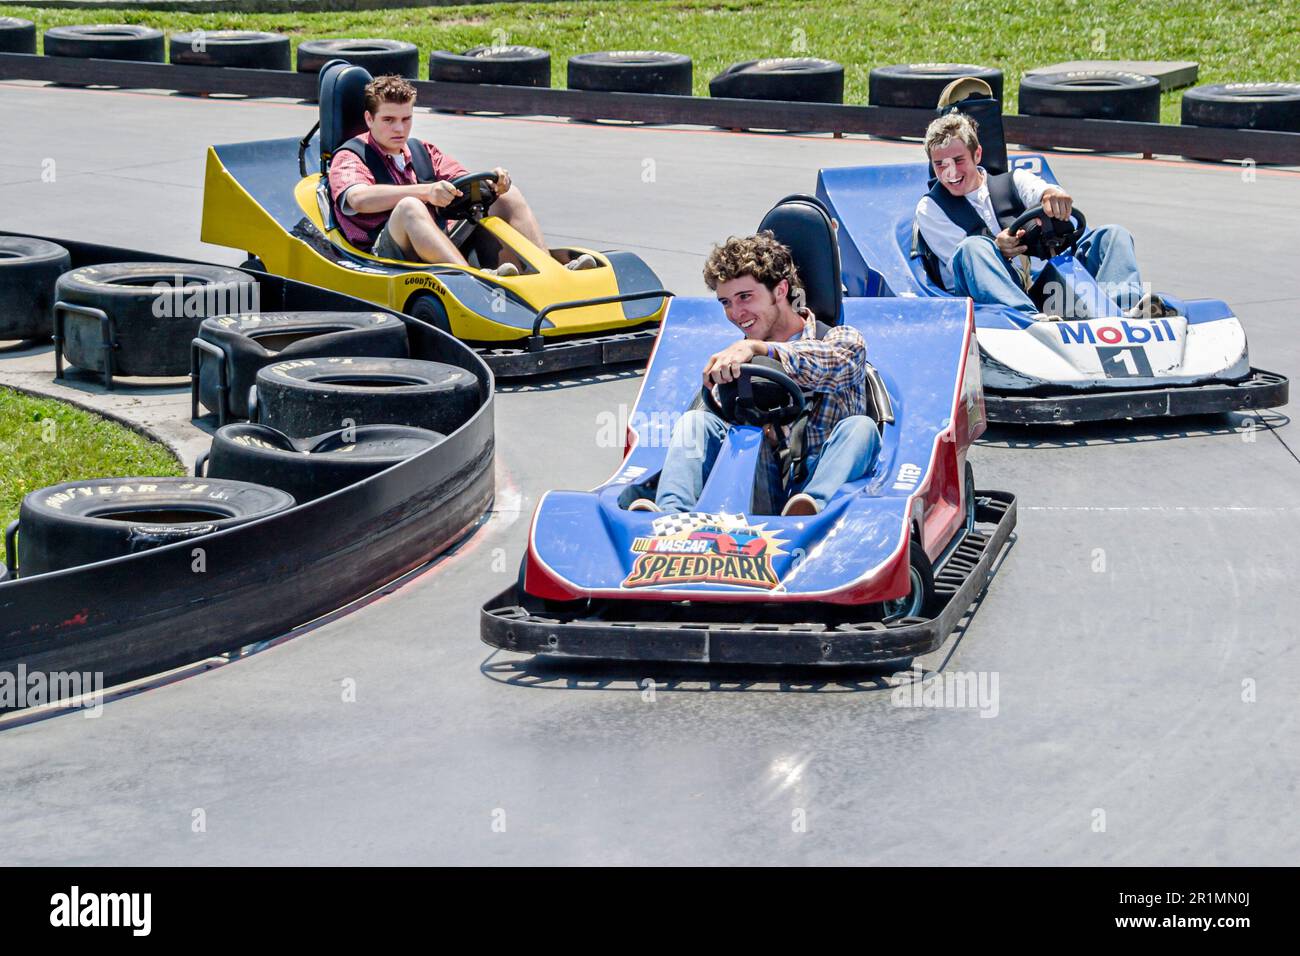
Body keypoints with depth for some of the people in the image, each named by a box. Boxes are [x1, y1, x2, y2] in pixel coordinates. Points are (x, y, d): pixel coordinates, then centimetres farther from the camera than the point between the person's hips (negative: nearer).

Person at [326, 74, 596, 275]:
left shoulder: (423, 152, 25)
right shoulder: (349, 158, 4)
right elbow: (359, 199, -19)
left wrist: (492, 182, -11)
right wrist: (425, 191, -31)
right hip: (384, 251, -6)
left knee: (508, 195, -3)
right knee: (409, 207, -37)